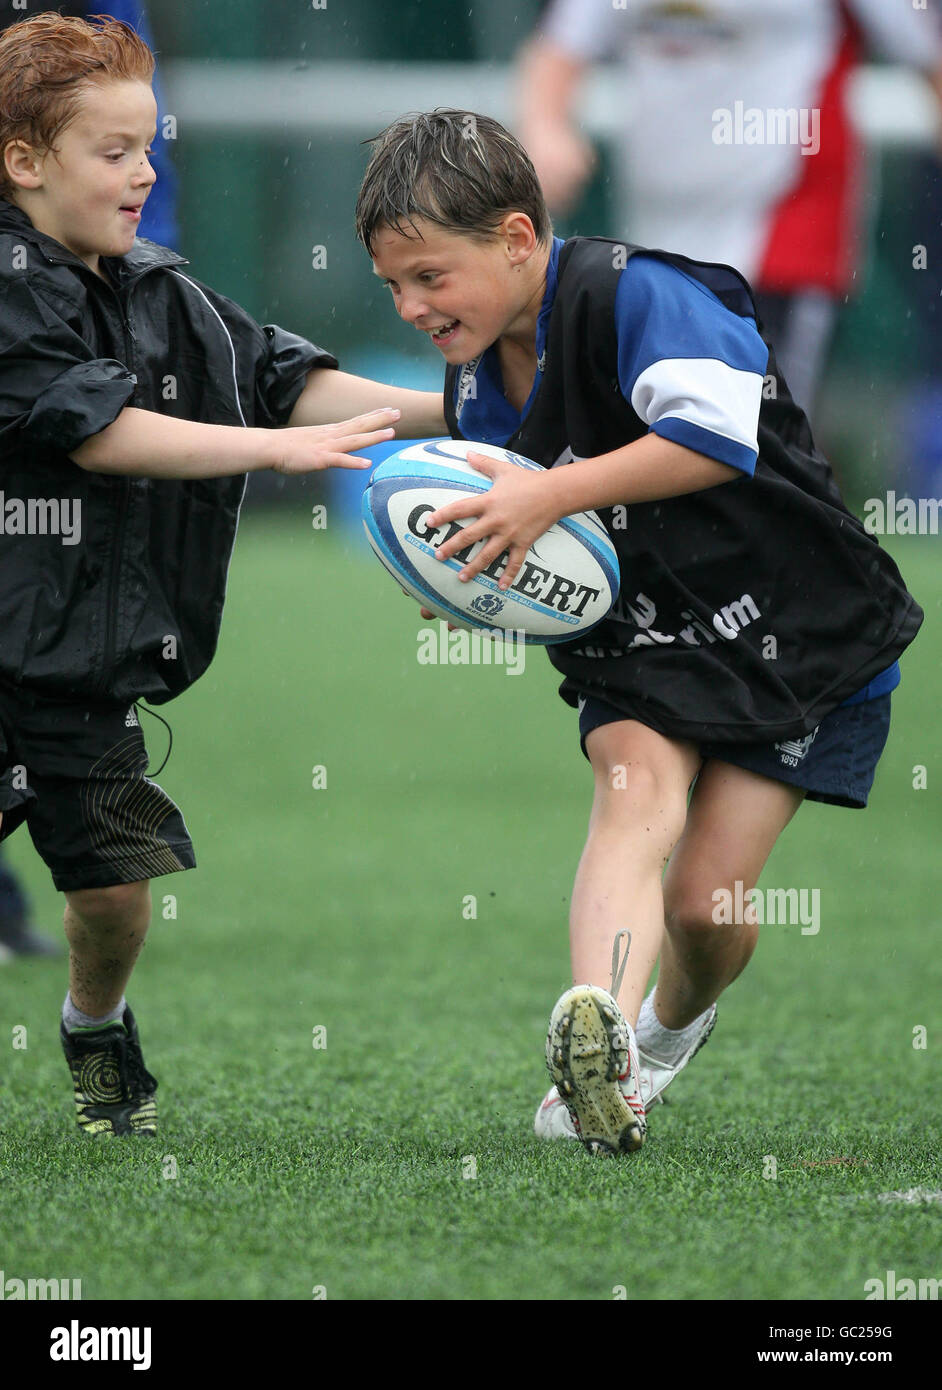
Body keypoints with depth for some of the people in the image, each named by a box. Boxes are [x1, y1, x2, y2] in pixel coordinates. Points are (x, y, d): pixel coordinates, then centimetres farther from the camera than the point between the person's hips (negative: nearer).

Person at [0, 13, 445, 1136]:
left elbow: (286, 380, 6)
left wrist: (441, 412, -6)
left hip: (93, 659, 6)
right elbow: (100, 430, -22)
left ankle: (95, 1026, 34)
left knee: (118, 880, 6)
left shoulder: (161, 295, 8)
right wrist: (279, 448, -24)